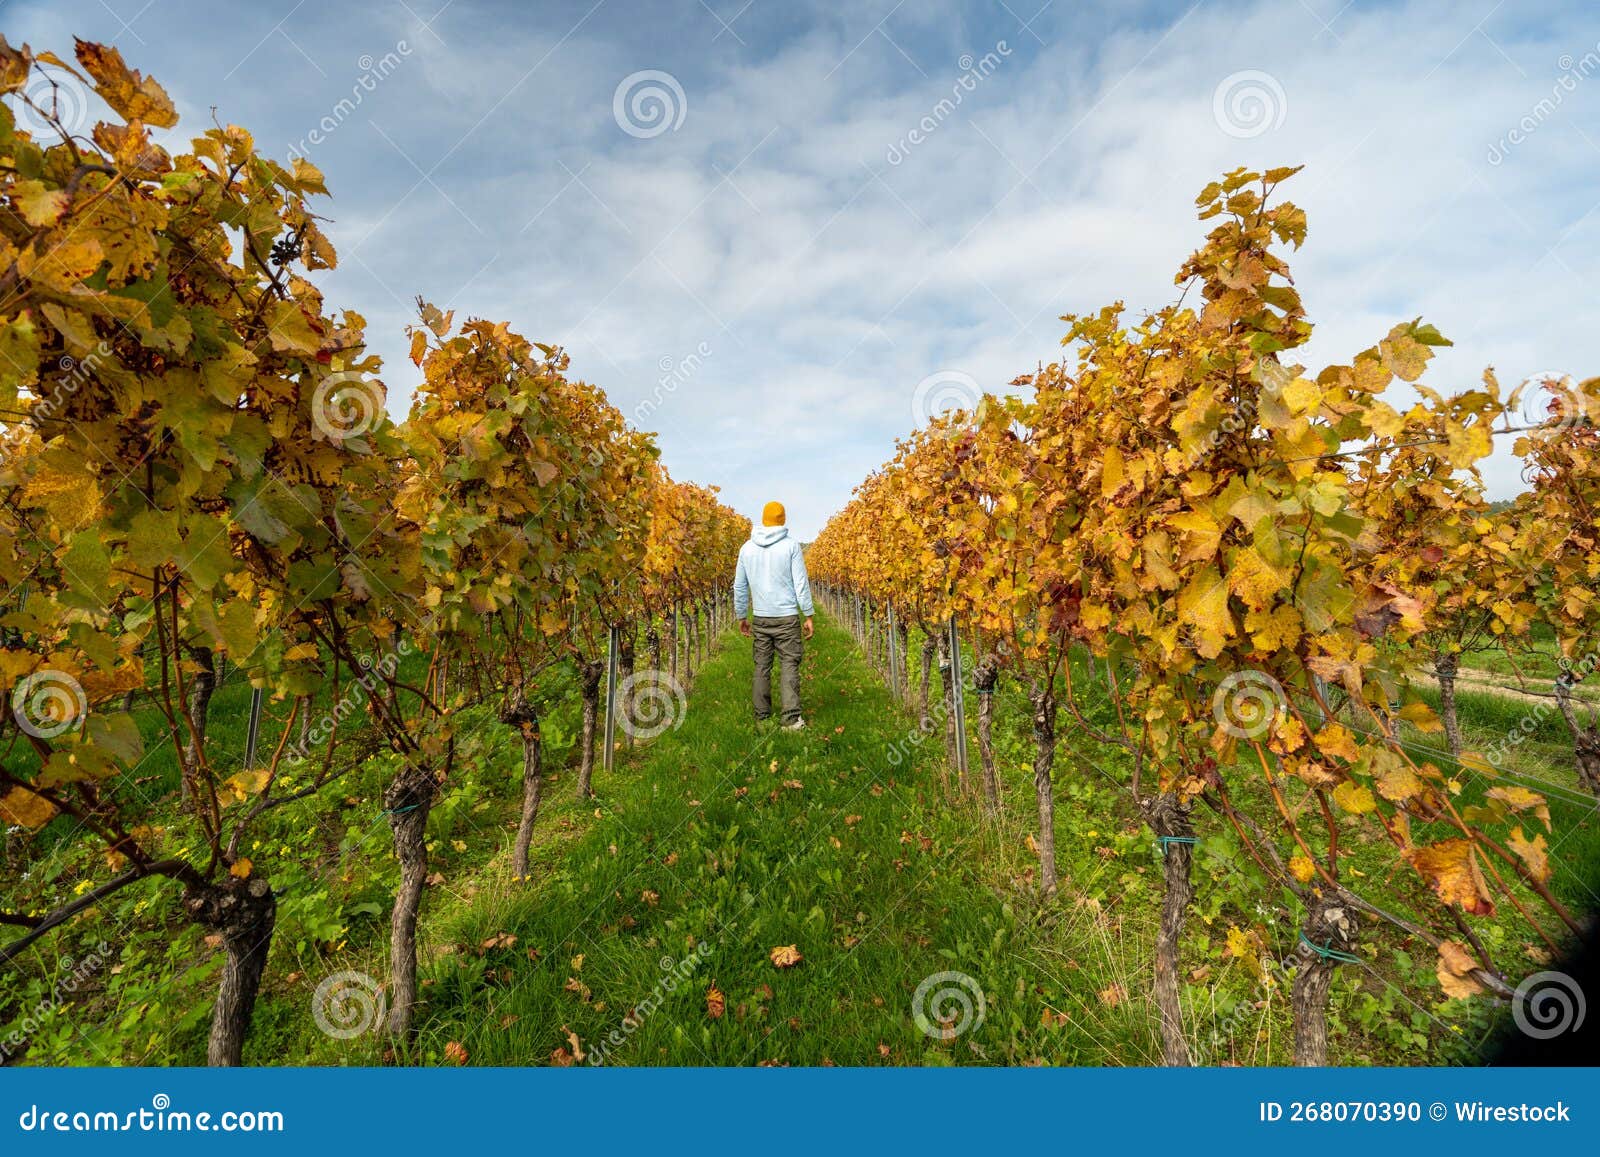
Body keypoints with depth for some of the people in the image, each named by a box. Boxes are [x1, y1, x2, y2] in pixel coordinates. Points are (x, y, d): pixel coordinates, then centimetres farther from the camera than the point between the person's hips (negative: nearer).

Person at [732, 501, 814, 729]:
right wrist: (808, 616, 0)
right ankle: (791, 718, -5)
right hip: (787, 617, -3)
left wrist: (741, 617, 20)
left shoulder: (747, 548, 6)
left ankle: (762, 716, 15)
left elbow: (739, 586, 11)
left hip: (760, 618, 3)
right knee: (789, 665, 0)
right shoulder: (791, 545, -5)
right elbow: (801, 583, -6)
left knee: (762, 666, 10)